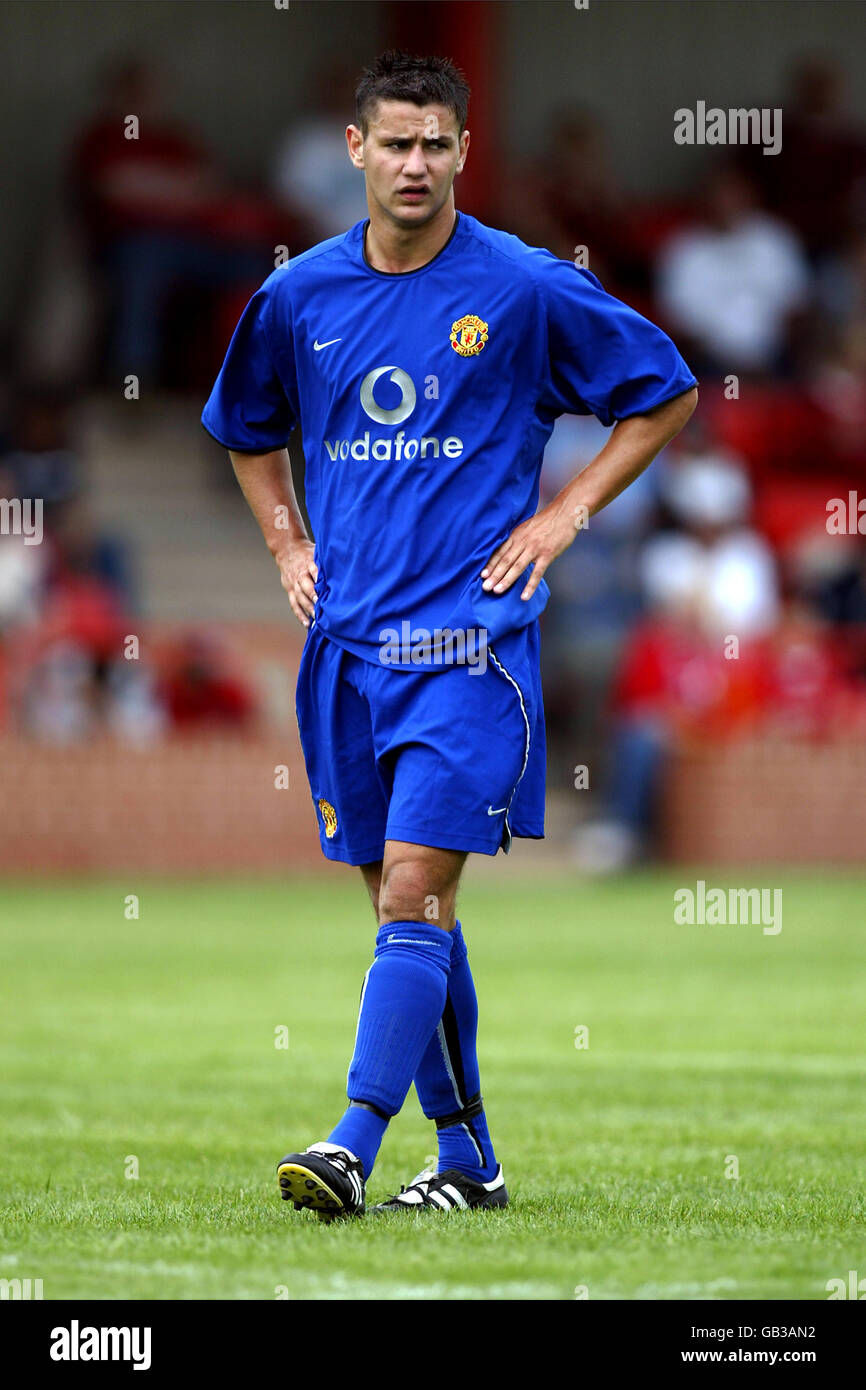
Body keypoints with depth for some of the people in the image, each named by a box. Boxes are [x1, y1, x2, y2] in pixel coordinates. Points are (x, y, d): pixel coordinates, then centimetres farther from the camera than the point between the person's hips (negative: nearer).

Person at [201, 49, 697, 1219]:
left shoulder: (526, 288, -4)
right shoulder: (301, 294, 8)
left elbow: (667, 394, 7)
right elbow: (245, 429, 27)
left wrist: (563, 516, 0)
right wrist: (288, 545, 15)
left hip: (468, 635, -5)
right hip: (347, 636, 5)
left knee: (415, 891, -14)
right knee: (400, 901, 8)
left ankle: (356, 1144, -19)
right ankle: (467, 1157, 16)